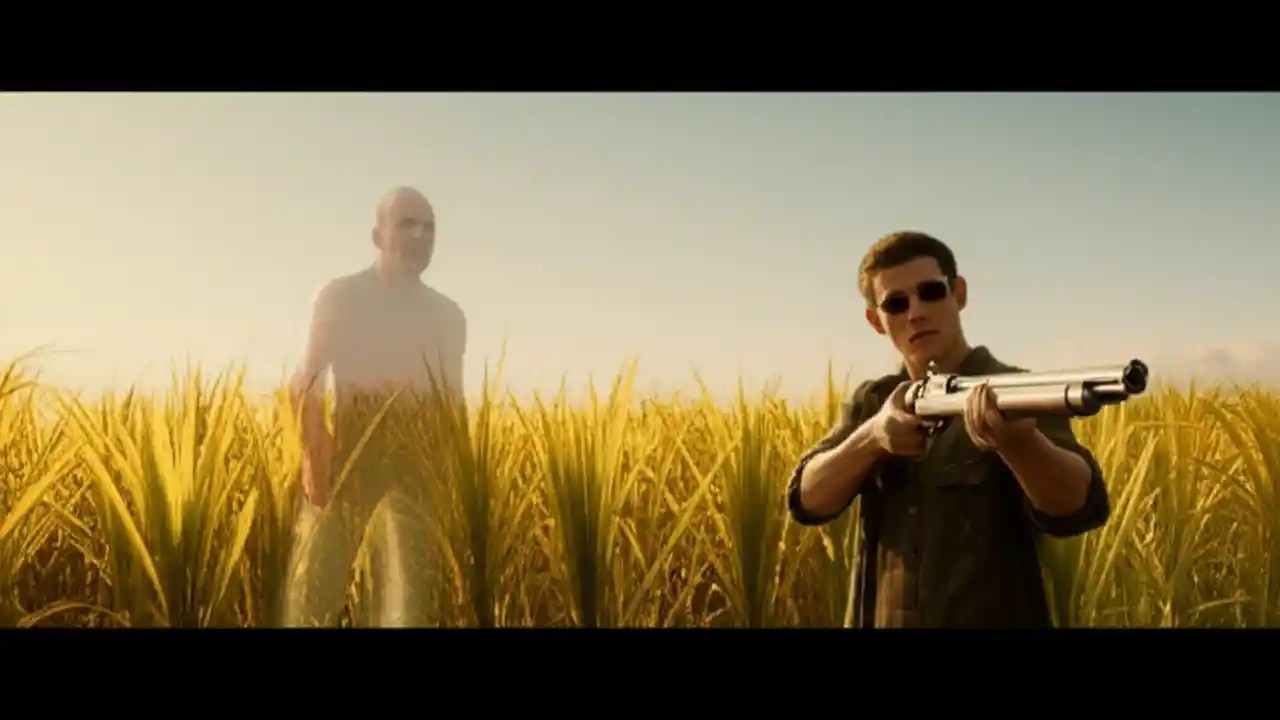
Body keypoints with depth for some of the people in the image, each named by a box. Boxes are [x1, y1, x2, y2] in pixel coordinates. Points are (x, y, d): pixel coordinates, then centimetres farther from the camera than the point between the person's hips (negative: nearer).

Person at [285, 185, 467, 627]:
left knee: (415, 583, 1)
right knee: (320, 576, -7)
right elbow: (307, 383, -1)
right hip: (353, 446, -3)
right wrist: (313, 455, -12)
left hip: (422, 455, 3)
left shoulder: (448, 315, 12)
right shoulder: (340, 297, 3)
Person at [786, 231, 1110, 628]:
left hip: (995, 619, -3)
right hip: (883, 619, 4)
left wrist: (1018, 441, -42)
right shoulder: (868, 402, 6)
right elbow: (808, 499, -5)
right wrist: (871, 437, -22)